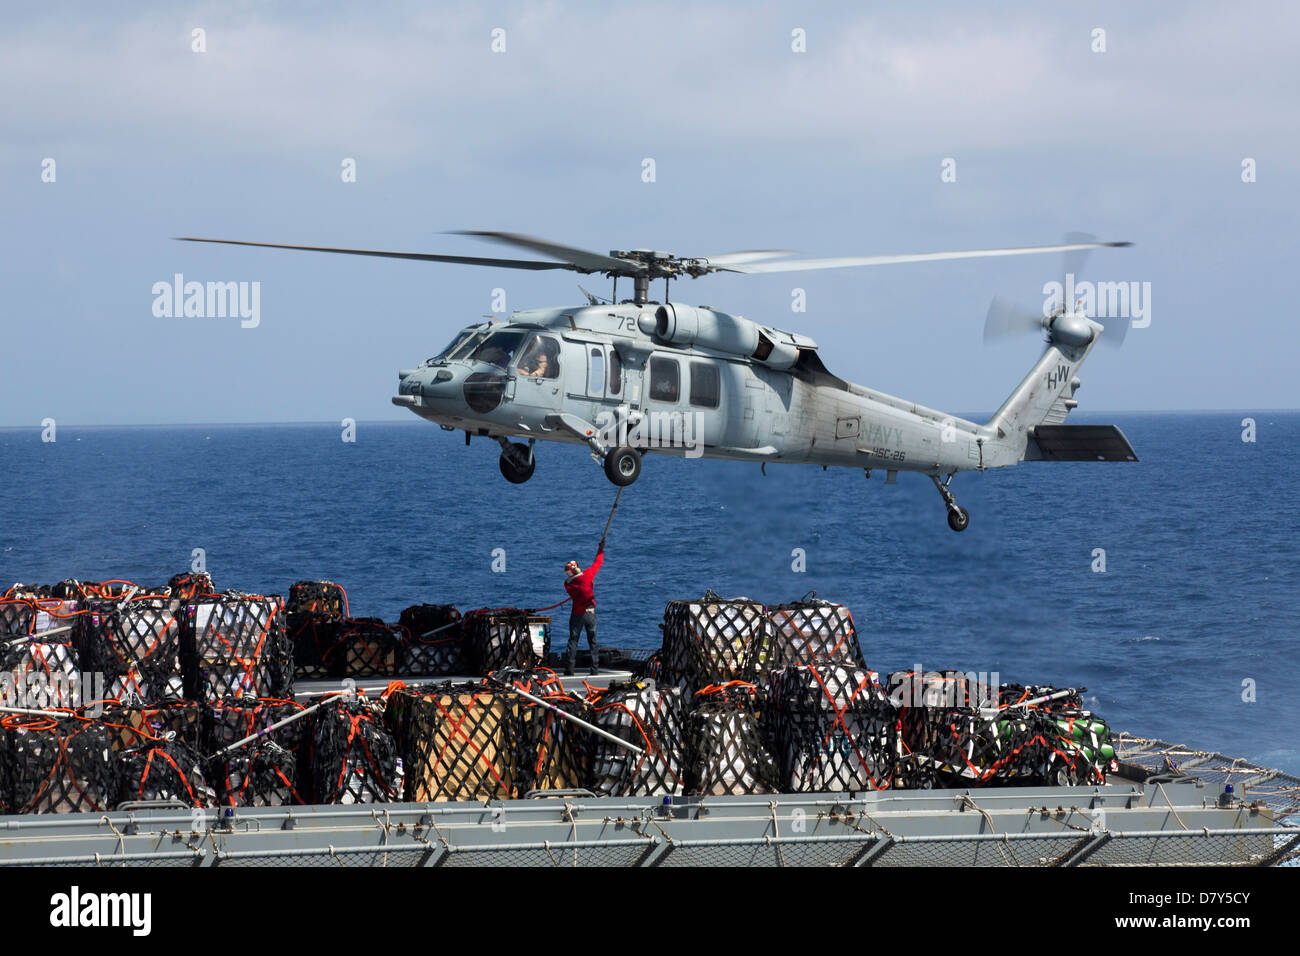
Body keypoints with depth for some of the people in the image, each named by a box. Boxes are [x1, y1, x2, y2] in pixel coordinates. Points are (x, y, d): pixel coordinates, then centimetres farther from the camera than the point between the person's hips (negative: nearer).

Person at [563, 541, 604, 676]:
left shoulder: (568, 584, -7)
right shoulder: (588, 575, -7)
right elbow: (598, 563, 5)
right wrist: (601, 549, 19)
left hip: (577, 614, -1)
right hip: (590, 613, 1)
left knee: (573, 640, 6)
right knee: (593, 641, 8)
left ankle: (570, 669, -2)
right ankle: (595, 669, 4)